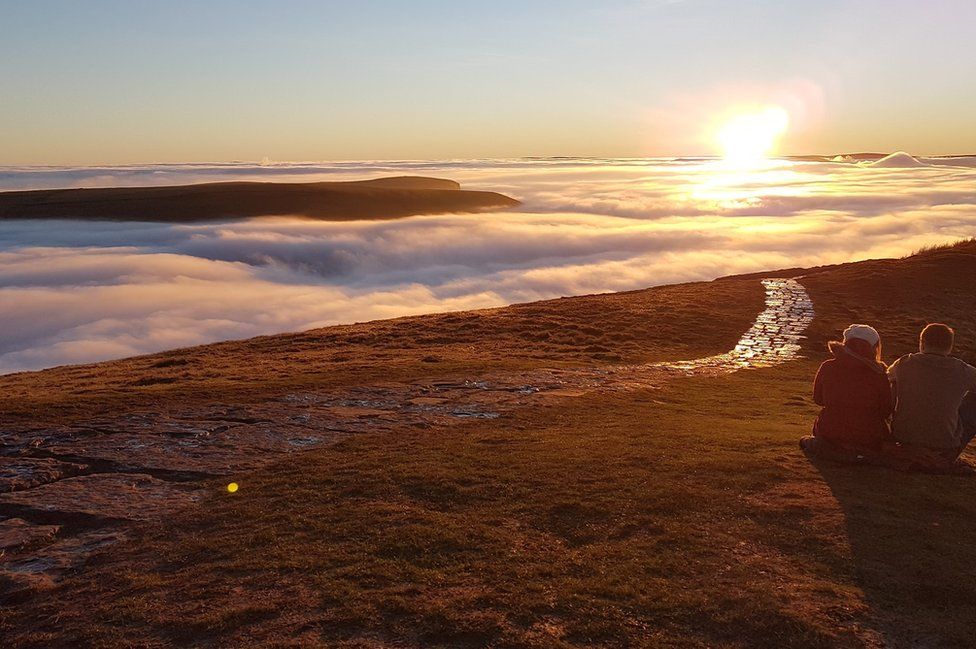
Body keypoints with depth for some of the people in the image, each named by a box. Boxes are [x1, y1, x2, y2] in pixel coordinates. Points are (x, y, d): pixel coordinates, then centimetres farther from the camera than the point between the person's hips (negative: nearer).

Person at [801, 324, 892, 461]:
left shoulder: (827, 368, -9)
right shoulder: (878, 375, -13)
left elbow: (818, 399, 7)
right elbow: (886, 412, -1)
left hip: (830, 434, 1)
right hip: (868, 445, -1)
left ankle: (811, 443, 16)